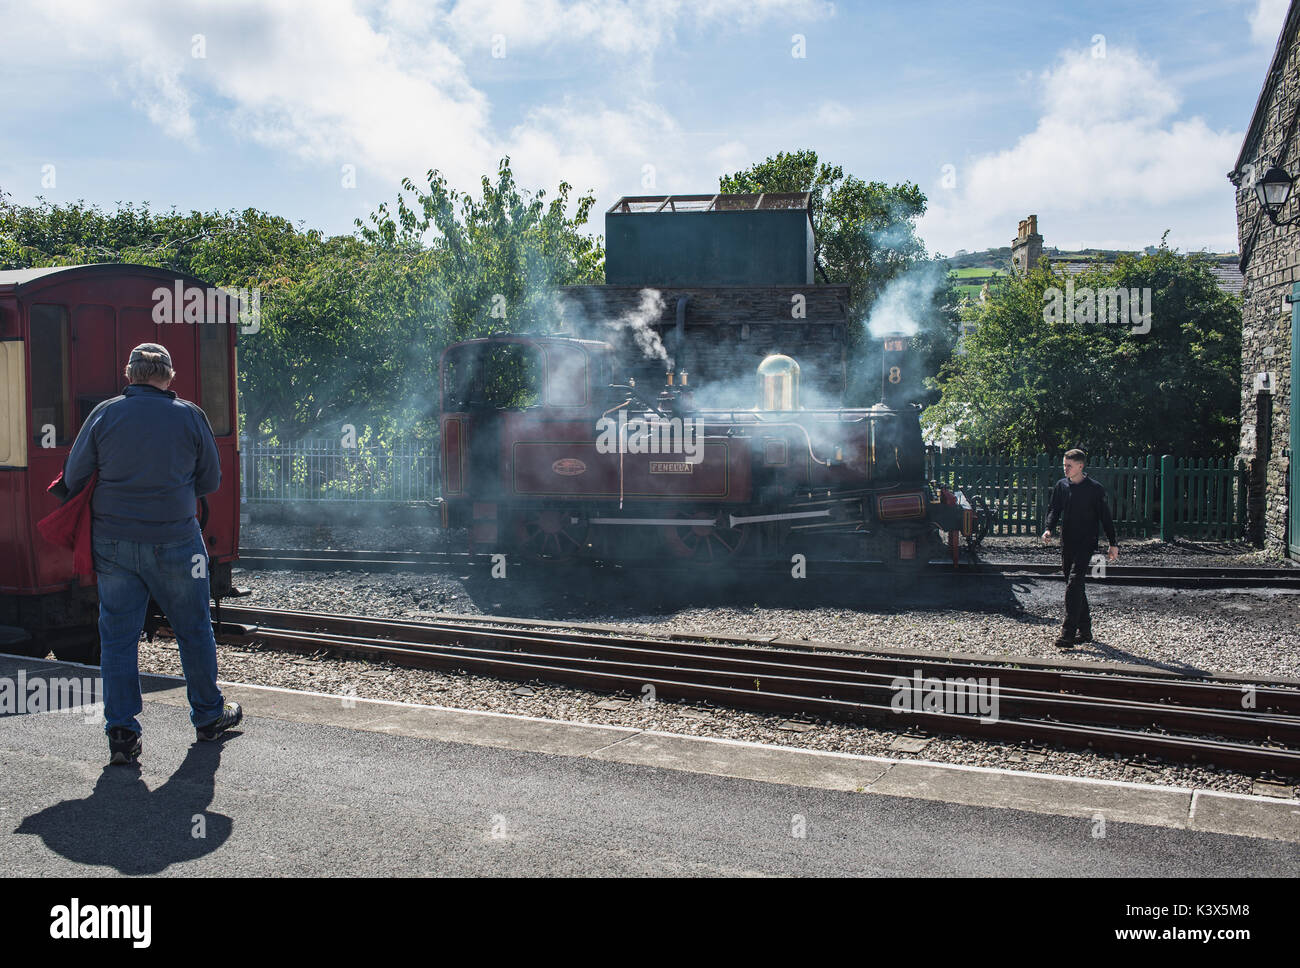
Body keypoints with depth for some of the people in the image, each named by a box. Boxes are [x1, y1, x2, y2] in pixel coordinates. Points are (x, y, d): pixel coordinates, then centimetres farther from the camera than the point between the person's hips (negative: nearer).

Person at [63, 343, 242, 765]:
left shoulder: (104, 414, -1)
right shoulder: (190, 416, -3)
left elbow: (72, 477, 3)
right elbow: (210, 481, 4)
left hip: (112, 543, 1)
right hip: (174, 540, -1)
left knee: (117, 636, 8)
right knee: (194, 630, 13)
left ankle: (121, 731, 7)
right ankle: (209, 715, 26)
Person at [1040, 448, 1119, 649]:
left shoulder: (1095, 489, -5)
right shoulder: (1061, 486, 8)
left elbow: (1105, 517, 1)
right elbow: (1054, 510, 13)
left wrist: (1113, 544, 2)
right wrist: (1049, 529, -6)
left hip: (1086, 544, -6)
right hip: (1067, 543, 6)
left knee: (1073, 585, -16)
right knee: (1076, 587, 11)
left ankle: (1068, 633, -17)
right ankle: (1084, 630, 22)